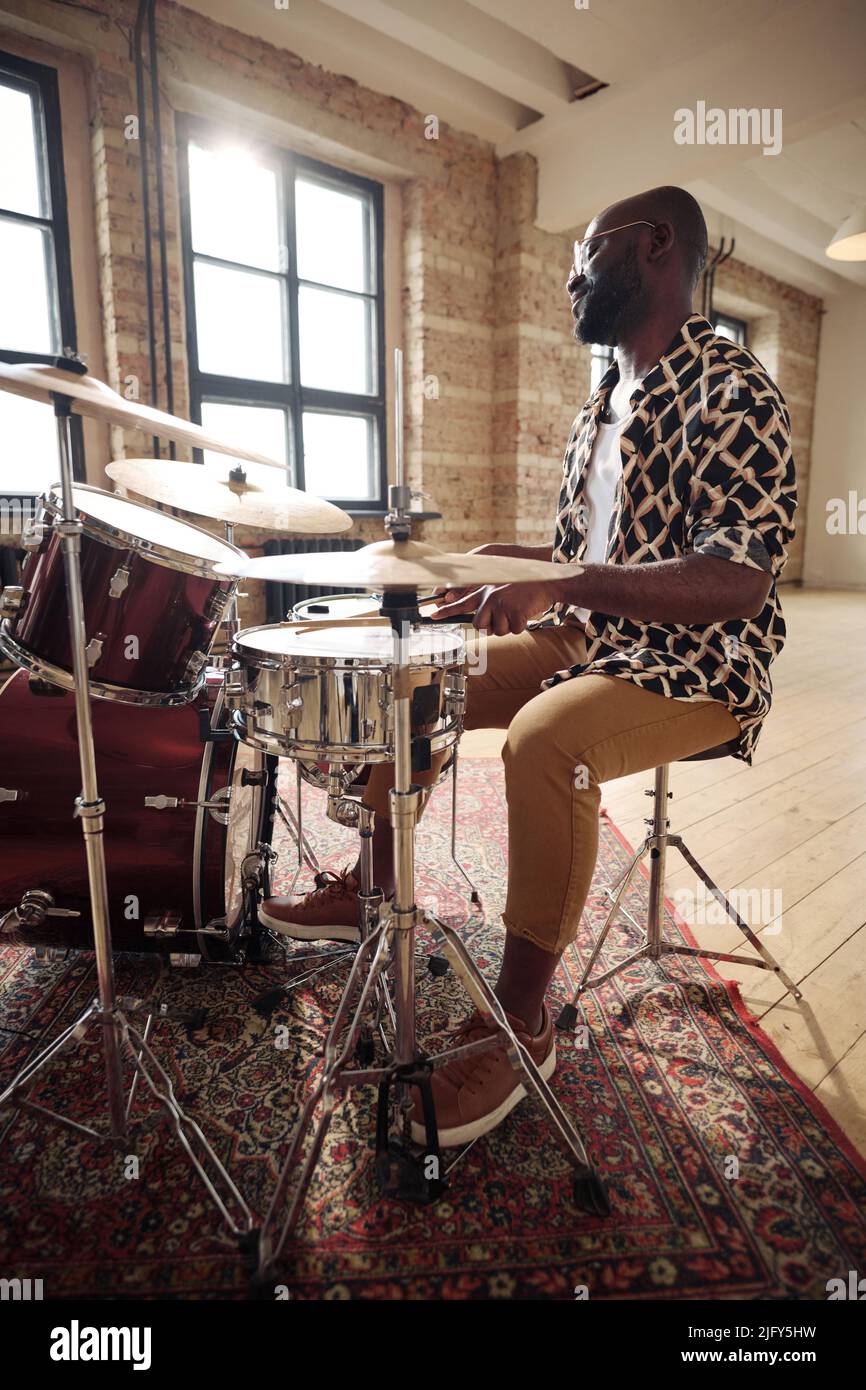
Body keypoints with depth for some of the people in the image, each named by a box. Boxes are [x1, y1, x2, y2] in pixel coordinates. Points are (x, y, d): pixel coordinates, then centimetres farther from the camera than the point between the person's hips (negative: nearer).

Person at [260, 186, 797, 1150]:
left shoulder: (729, 389, -13)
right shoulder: (604, 403, 15)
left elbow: (740, 583, -25)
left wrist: (568, 586, -34)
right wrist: (490, 567, 5)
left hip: (699, 665, -8)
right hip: (587, 640, 9)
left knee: (544, 739, -37)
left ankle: (523, 1021, -17)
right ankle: (375, 884, 14)